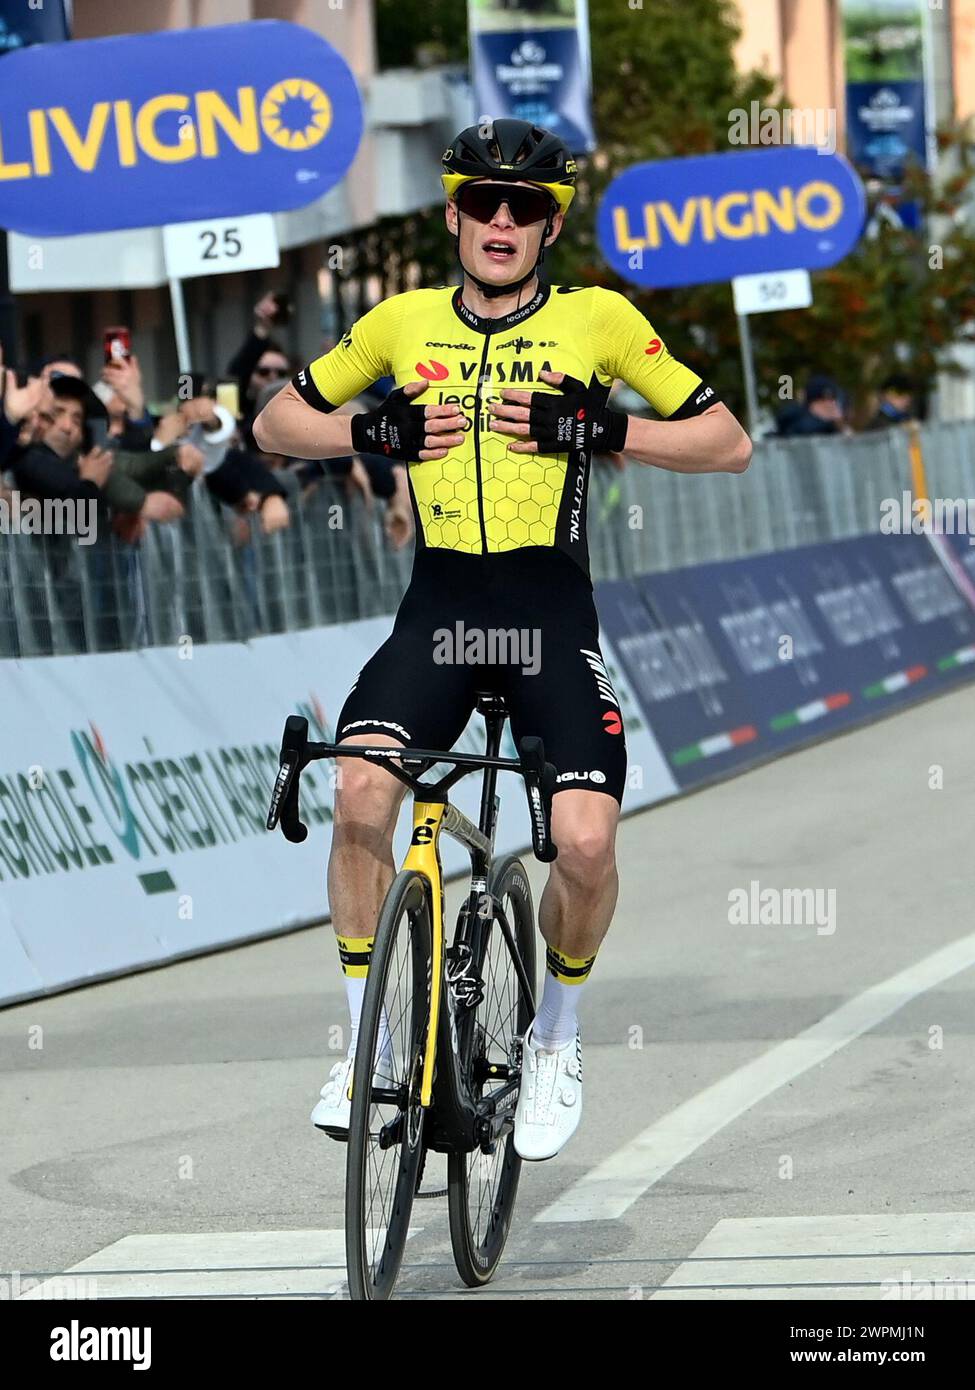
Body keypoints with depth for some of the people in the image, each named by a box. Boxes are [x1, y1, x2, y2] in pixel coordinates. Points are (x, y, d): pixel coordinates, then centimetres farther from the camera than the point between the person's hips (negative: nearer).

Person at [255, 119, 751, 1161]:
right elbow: (275, 423, 16)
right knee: (360, 794, -23)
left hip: (551, 614, -1)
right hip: (437, 608, 1)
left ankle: (555, 1037, 12)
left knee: (586, 844, -17)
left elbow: (728, 444, 2)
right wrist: (373, 432, -3)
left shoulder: (598, 320, 2)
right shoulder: (402, 323, 8)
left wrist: (599, 429, -11)